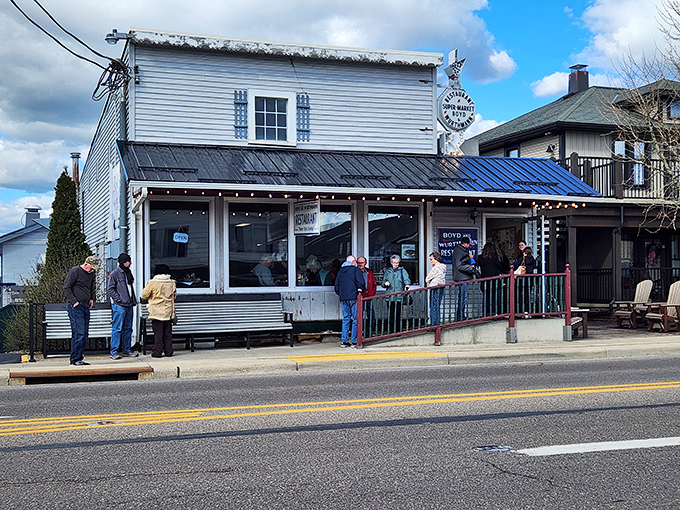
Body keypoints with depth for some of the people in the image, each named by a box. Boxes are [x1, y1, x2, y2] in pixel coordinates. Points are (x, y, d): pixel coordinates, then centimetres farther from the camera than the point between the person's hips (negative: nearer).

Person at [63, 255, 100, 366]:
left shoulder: (92, 273, 14)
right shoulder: (74, 271, -8)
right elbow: (66, 287, -8)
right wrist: (74, 301, -13)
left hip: (86, 307, 8)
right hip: (76, 307, -8)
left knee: (85, 334, 7)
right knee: (78, 333, -11)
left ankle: (79, 358, 13)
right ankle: (75, 359, -5)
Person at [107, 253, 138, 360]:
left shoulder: (128, 273, 17)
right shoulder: (115, 274, -7)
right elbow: (110, 289, -10)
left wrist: (133, 301, 16)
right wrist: (119, 299, -16)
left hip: (129, 305, 8)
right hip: (119, 306, -8)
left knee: (128, 329, 11)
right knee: (117, 329, -7)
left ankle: (126, 350, 18)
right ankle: (114, 351, -3)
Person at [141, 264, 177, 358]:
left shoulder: (152, 283, -10)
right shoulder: (172, 282, 2)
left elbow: (144, 295, -2)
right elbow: (174, 295, 15)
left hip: (156, 312, -4)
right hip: (168, 312, 4)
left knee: (158, 333, 0)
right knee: (168, 333, 10)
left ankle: (157, 352, 2)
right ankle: (168, 351, 13)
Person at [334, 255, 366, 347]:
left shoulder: (340, 271, 16)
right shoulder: (356, 270, -2)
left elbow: (336, 285, 18)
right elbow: (361, 283, -11)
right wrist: (360, 291, 6)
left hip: (343, 298, 6)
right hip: (353, 298, -6)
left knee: (345, 319, 11)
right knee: (355, 319, -2)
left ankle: (344, 341, 8)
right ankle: (354, 341, -4)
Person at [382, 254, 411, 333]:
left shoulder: (402, 271, 8)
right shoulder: (388, 271, 16)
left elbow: (406, 279, -7)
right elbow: (383, 283, 20)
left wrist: (407, 285, -29)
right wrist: (385, 283, -4)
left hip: (399, 297, -2)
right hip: (390, 297, 2)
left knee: (398, 315, -4)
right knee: (391, 315, -1)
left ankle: (398, 331, 4)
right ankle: (390, 331, 5)